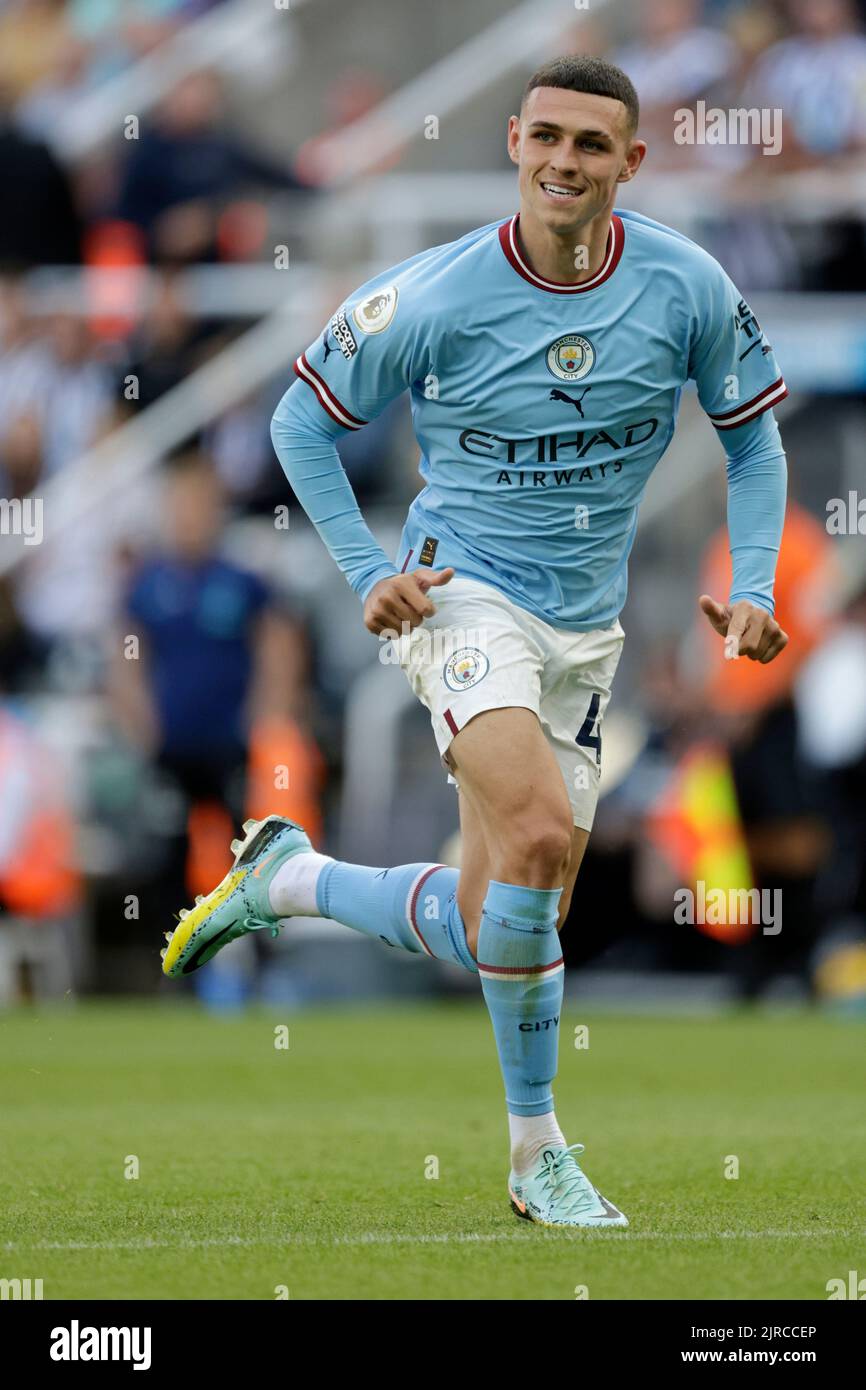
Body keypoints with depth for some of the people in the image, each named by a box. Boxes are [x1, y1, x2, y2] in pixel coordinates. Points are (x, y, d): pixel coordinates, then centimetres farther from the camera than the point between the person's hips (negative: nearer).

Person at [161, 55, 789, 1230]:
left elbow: (753, 434, 10)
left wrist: (751, 588, -2)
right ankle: (538, 1152, -16)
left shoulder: (689, 289, -6)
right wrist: (369, 573, -6)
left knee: (485, 931, 6)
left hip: (586, 629, 5)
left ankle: (285, 879, 35)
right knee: (539, 833, -30)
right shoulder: (434, 299, -13)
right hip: (466, 595, -5)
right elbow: (303, 420, 2)